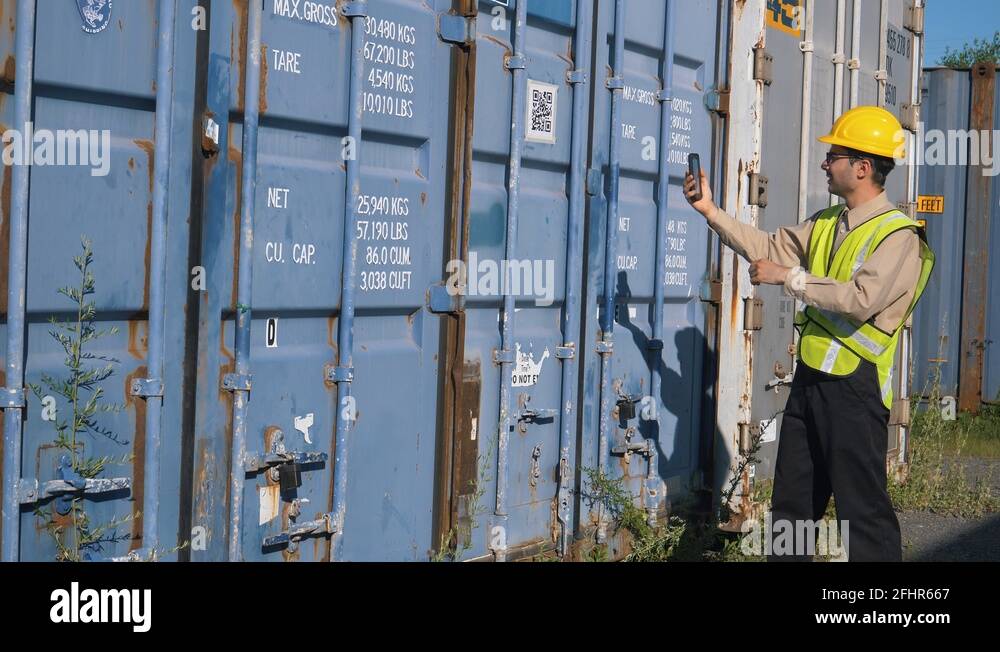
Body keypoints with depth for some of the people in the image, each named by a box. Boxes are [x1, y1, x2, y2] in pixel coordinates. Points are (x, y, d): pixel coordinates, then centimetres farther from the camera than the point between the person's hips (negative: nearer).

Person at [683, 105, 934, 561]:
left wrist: (788, 277, -19)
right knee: (791, 504, 15)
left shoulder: (898, 234, -13)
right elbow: (770, 248, 13)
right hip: (810, 378, 8)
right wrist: (711, 211, 6)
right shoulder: (826, 224, 13)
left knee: (863, 509, -4)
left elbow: (862, 299, -24)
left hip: (854, 386, -8)